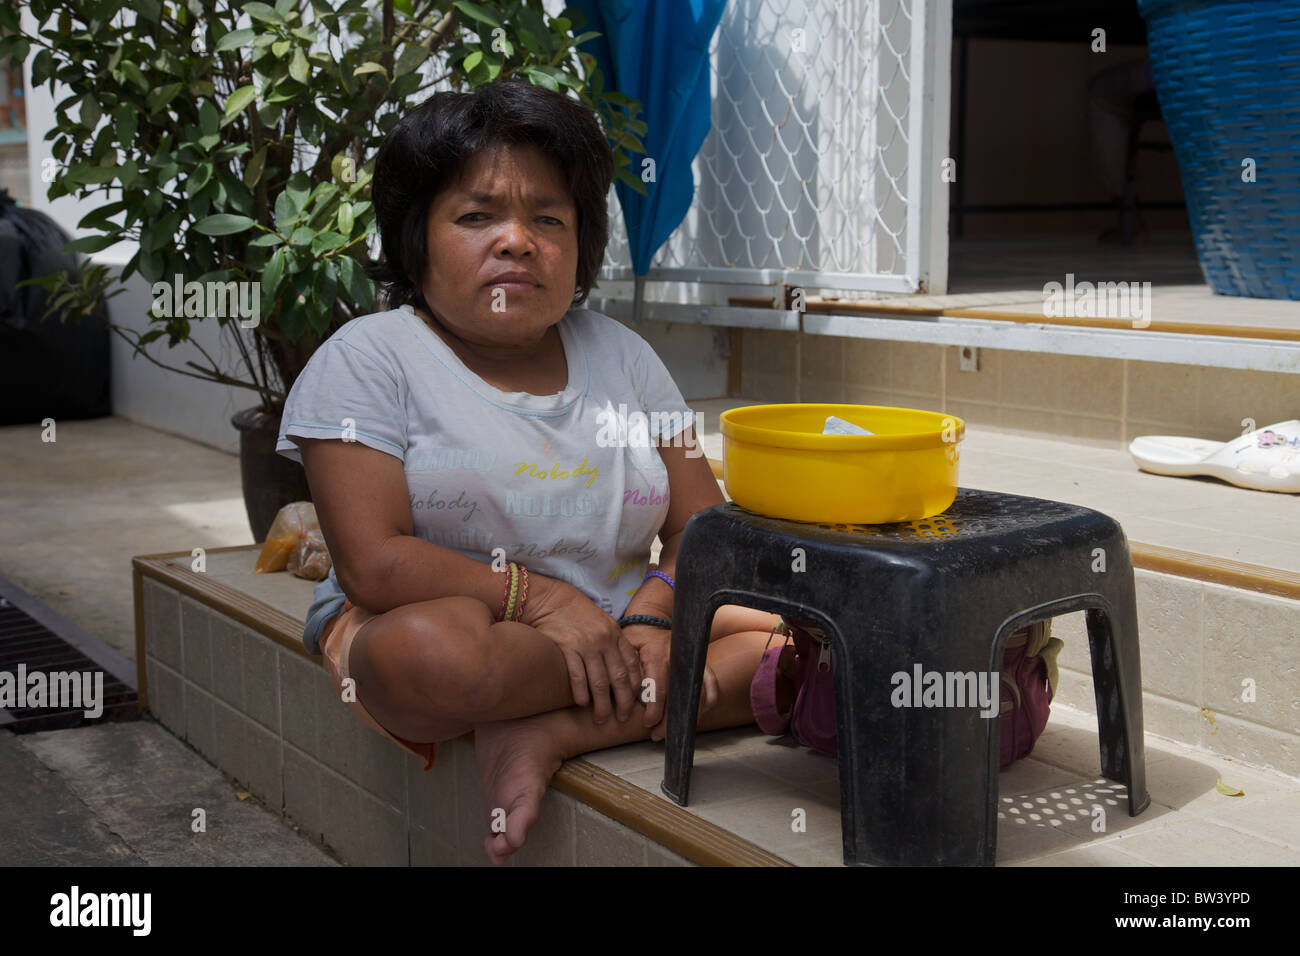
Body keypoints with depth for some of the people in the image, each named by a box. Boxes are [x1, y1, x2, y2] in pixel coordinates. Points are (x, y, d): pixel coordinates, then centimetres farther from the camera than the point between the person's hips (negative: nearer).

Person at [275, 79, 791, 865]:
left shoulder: (621, 354, 11)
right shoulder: (368, 358, -3)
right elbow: (374, 565, -14)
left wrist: (653, 619, -16)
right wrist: (539, 599, -22)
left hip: (615, 631, 5)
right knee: (429, 651, -40)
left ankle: (549, 735, -24)